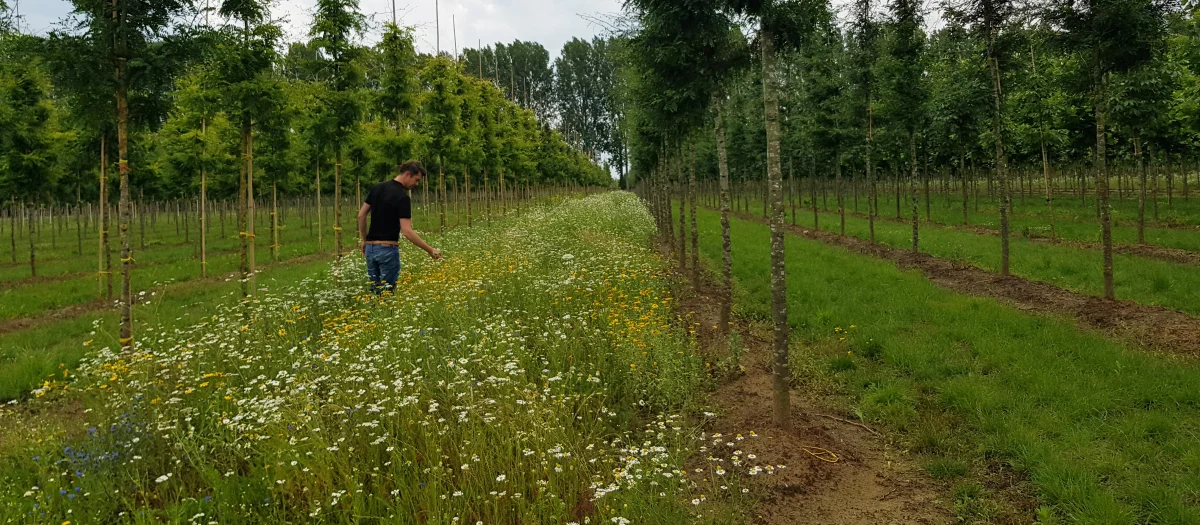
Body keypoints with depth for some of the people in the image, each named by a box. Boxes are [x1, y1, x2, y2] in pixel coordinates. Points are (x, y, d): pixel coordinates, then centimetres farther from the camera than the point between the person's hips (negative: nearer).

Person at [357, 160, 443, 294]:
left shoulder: (377, 188, 7)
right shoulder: (402, 197, -16)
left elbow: (361, 215, 11)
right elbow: (406, 231, -23)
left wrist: (364, 240, 20)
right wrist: (430, 250, -19)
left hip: (370, 248, 7)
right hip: (388, 249, -7)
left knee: (373, 289, 13)